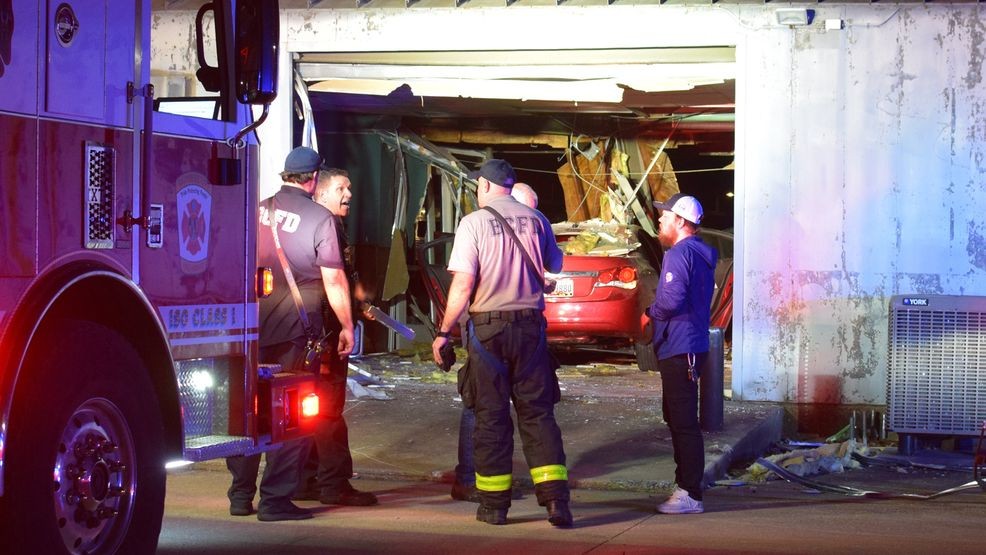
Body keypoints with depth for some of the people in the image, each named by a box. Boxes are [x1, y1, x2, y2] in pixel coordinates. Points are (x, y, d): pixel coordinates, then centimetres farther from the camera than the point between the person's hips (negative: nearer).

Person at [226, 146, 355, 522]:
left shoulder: (258, 211, 7)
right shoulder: (319, 218, -8)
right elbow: (334, 280, -9)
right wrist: (346, 325, 2)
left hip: (254, 326, 5)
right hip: (296, 329, -5)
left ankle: (241, 494, 19)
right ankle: (275, 499, 0)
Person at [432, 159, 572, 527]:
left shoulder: (474, 223, -7)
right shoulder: (536, 220, 3)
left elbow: (462, 285, -12)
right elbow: (555, 266, 18)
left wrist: (444, 332, -4)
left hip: (488, 326, -2)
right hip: (530, 324, 3)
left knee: (491, 417, 5)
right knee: (537, 413, 7)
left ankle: (494, 504, 10)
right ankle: (555, 499, -2)